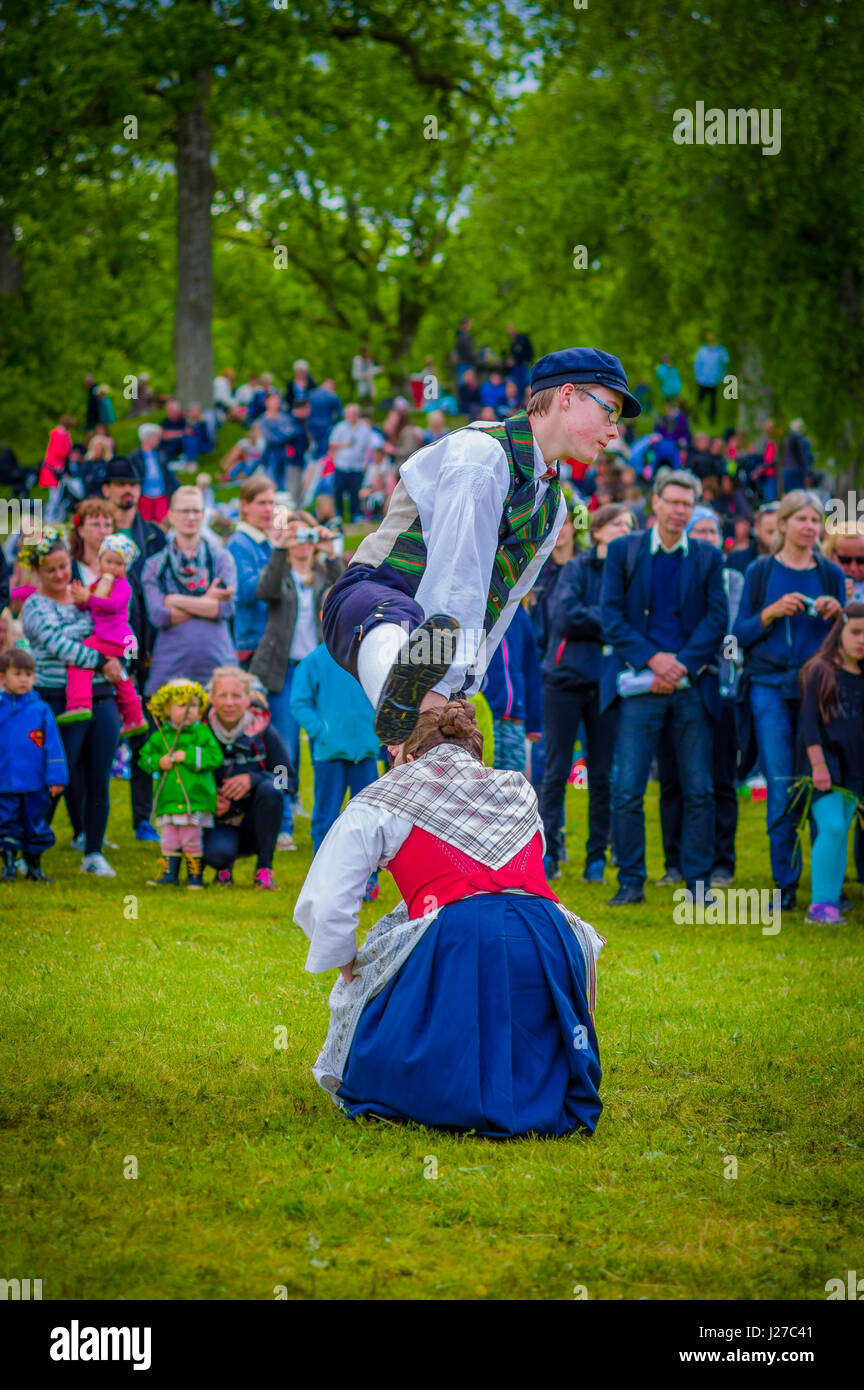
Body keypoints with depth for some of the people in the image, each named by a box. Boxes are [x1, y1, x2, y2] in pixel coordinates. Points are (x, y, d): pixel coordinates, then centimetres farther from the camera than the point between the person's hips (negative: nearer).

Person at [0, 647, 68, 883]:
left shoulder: (41, 710, -1)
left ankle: (34, 867, 22)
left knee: (36, 826, 9)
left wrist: (56, 777, -3)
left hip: (35, 784, 1)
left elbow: (53, 746, 1)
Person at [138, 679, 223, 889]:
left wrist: (187, 756, -17)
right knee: (169, 840, 9)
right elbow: (145, 758, 10)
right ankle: (169, 874, 19)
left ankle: (195, 875, 13)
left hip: (196, 800, -3)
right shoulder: (160, 736, 7)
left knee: (193, 841, 2)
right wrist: (159, 762, -11)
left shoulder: (203, 733, -2)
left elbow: (215, 757, -12)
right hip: (168, 800, 3)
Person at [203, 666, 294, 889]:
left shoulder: (263, 731, -7)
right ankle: (224, 867, 8)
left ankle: (264, 868, -17)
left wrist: (252, 779, -26)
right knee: (217, 853, -34)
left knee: (270, 788, -30)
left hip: (254, 822, 1)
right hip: (220, 821, -1)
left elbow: (291, 781, -8)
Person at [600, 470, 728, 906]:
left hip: (691, 685, 1)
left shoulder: (708, 558, 9)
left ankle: (698, 882, 8)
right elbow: (610, 615, 0)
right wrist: (652, 658, -11)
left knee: (699, 791, 1)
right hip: (640, 684, -1)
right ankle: (631, 882, 4)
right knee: (627, 790, -5)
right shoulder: (623, 551, 6)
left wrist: (681, 665, -10)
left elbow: (717, 618, 3)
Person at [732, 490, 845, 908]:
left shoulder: (831, 574, 11)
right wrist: (771, 613, -12)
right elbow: (740, 635, 4)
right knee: (781, 792, -6)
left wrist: (837, 615, -6)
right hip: (771, 689, -1)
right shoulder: (760, 572, 7)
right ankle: (785, 885, 1)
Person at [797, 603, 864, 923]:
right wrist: (818, 764, -17)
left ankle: (832, 900, 9)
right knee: (831, 826, -16)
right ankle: (820, 903, -13)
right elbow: (809, 720, -9)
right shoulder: (819, 671, -5)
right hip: (823, 761, -6)